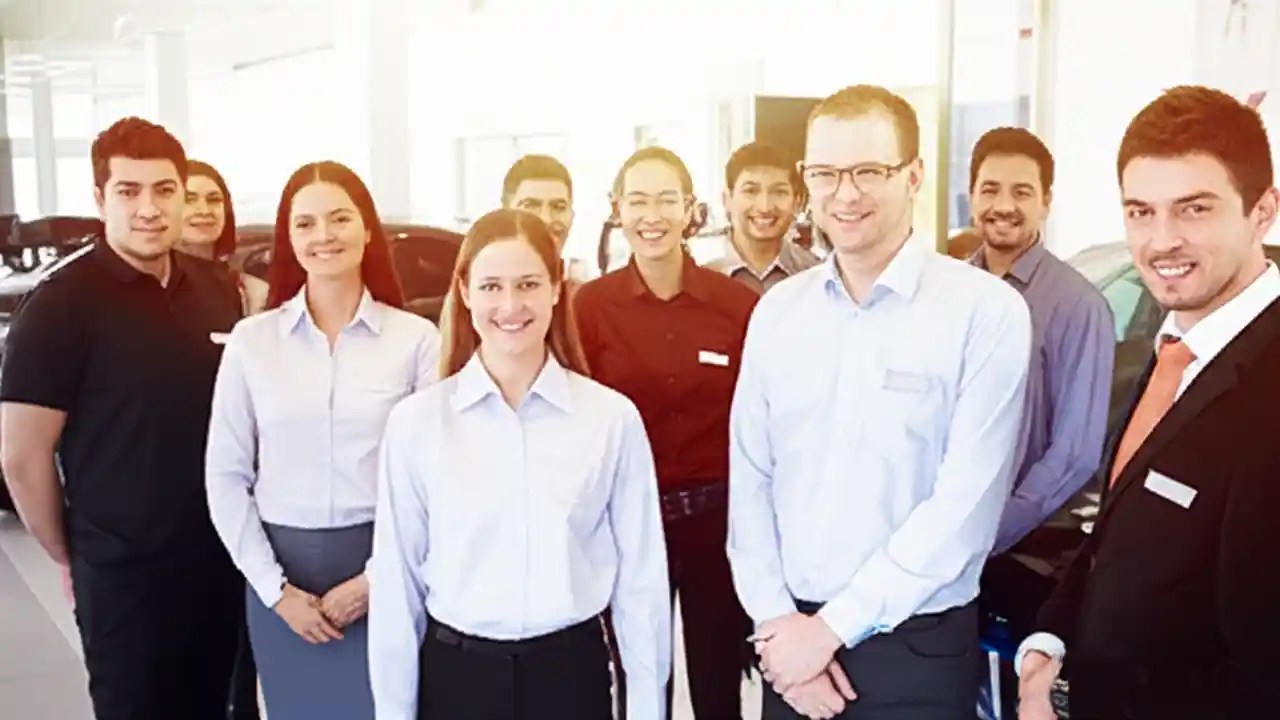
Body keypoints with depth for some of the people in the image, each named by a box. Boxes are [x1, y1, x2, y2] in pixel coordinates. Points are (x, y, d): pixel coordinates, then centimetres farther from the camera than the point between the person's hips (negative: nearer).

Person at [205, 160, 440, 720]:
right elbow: (225, 476, 2)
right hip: (282, 571, 2)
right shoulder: (251, 340, 0)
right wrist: (275, 588, -4)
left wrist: (378, 577, -8)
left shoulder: (416, 338, -5)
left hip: (384, 570, -1)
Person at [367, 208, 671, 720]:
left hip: (571, 672, 0)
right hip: (455, 674, 0)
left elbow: (640, 577, -2)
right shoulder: (415, 421, -7)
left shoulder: (613, 418, -7)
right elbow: (396, 579, -2)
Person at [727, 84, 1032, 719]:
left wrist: (832, 626, -13)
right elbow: (750, 481, 3)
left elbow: (965, 504, -15)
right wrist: (777, 619, -7)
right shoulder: (777, 311, 3)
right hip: (790, 640, 4)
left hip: (918, 647, -3)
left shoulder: (987, 310, -11)